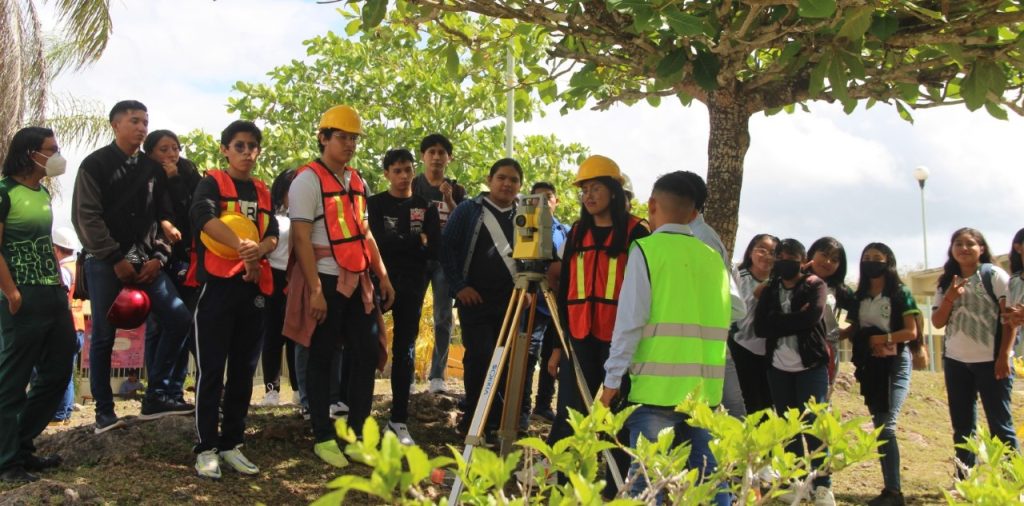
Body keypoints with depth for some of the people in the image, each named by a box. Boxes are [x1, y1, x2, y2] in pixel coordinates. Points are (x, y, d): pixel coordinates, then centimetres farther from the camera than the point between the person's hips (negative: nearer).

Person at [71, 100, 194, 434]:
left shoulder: (153, 168, 13)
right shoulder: (96, 164, -1)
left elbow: (164, 215, 11)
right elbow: (85, 217, -9)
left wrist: (159, 256, -3)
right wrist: (116, 259, -13)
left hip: (145, 261, 4)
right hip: (106, 262, -4)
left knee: (179, 319, -8)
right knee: (104, 336, -1)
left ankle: (156, 396, 1)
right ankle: (104, 410, 10)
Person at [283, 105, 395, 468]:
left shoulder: (356, 181, 14)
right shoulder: (308, 179, -9)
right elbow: (301, 238, -14)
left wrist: (382, 275, 13)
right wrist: (315, 290, -19)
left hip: (357, 282, 7)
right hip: (326, 282, -7)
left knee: (367, 354, 7)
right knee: (322, 359, 3)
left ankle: (357, 433, 18)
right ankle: (323, 438, 13)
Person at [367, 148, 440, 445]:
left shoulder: (426, 208, 9)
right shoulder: (375, 204, 3)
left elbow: (434, 250, -2)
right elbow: (378, 242, -12)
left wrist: (397, 245, -9)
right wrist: (416, 241, -7)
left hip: (411, 286, 2)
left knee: (404, 351, 3)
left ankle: (399, 420, 8)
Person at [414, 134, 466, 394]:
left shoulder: (456, 190, 9)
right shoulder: (412, 186, 6)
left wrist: (449, 200, -12)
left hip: (445, 258, 1)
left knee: (443, 317, -3)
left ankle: (437, 375, 1)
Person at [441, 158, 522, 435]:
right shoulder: (468, 211, 0)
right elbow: (447, 247, -2)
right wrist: (459, 286, -8)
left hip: (512, 301, 4)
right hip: (475, 299, -3)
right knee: (480, 358, -8)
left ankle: (497, 422, 16)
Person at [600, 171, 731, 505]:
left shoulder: (647, 249, -6)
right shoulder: (713, 256, 12)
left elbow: (630, 321, -10)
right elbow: (721, 319, 15)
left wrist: (613, 378, -6)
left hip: (657, 385, -6)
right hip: (705, 386, 6)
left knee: (647, 478, -1)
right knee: (706, 474, 11)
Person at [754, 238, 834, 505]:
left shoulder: (815, 286, -1)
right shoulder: (770, 290, 9)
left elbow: (811, 317, -21)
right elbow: (760, 327, -6)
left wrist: (778, 322, -13)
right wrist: (793, 320, -15)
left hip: (811, 366, -4)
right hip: (778, 368, 4)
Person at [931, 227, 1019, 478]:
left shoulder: (994, 275, -3)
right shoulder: (946, 282, 11)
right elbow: (937, 322, 8)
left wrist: (1004, 356, -15)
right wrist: (949, 298, -9)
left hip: (990, 361, -5)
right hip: (956, 362, 5)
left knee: (1000, 424, -4)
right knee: (962, 426, 9)